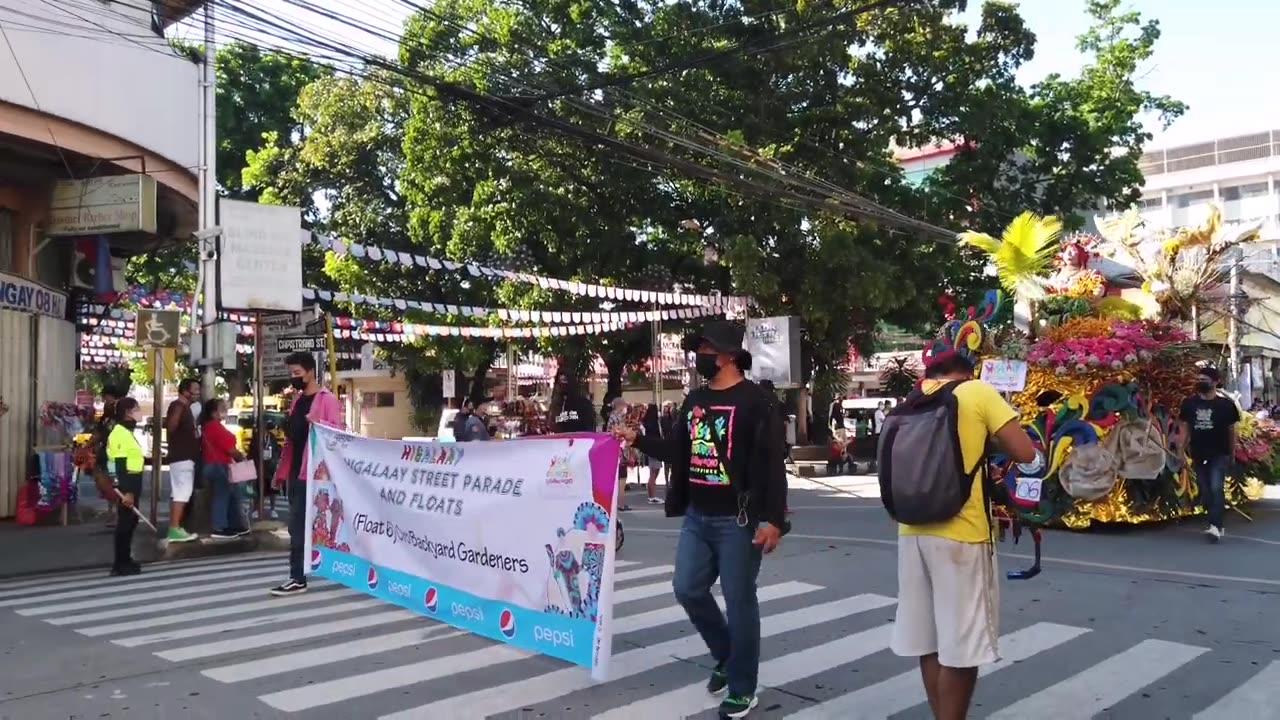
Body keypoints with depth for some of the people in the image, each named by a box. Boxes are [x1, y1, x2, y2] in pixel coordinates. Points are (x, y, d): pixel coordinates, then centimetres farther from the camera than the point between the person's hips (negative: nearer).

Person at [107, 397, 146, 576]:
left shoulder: (127, 432, 17)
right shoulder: (120, 433, -16)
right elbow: (120, 465, -21)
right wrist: (126, 491, -24)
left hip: (132, 483, 11)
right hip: (126, 484, -11)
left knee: (130, 521, 16)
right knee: (125, 522, -6)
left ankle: (124, 560, 24)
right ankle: (120, 564, 0)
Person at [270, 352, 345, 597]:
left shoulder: (327, 399, -6)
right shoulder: (297, 400, 17)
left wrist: (319, 423, -32)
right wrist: (282, 469, 18)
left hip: (313, 472, -8)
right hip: (295, 471, 8)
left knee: (298, 526, -8)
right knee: (298, 525, 10)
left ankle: (298, 579, -3)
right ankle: (298, 577, 18)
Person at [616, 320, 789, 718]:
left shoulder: (753, 399, -10)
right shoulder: (695, 400, 11)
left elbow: (772, 463, -15)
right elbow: (677, 452, 20)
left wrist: (773, 519, -22)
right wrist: (637, 439, 11)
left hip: (737, 520, -7)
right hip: (697, 517, 7)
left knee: (739, 601, 1)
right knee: (688, 589, 9)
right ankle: (727, 656, 33)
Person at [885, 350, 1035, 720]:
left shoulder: (909, 406, 12)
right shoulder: (977, 392, -3)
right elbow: (1025, 453, -7)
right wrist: (990, 443, 9)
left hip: (913, 532, 6)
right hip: (960, 534, -6)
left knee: (929, 641, 14)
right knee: (960, 646, 2)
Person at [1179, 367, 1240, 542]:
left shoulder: (1226, 404, -5)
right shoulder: (1189, 403, 1)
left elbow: (1231, 430, 3)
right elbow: (1184, 427, 7)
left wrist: (1232, 454, 7)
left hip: (1219, 454, -3)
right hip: (1199, 454, 3)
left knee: (1217, 489, -15)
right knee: (1205, 491, 8)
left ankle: (1215, 526, -19)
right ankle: (1217, 525, 24)